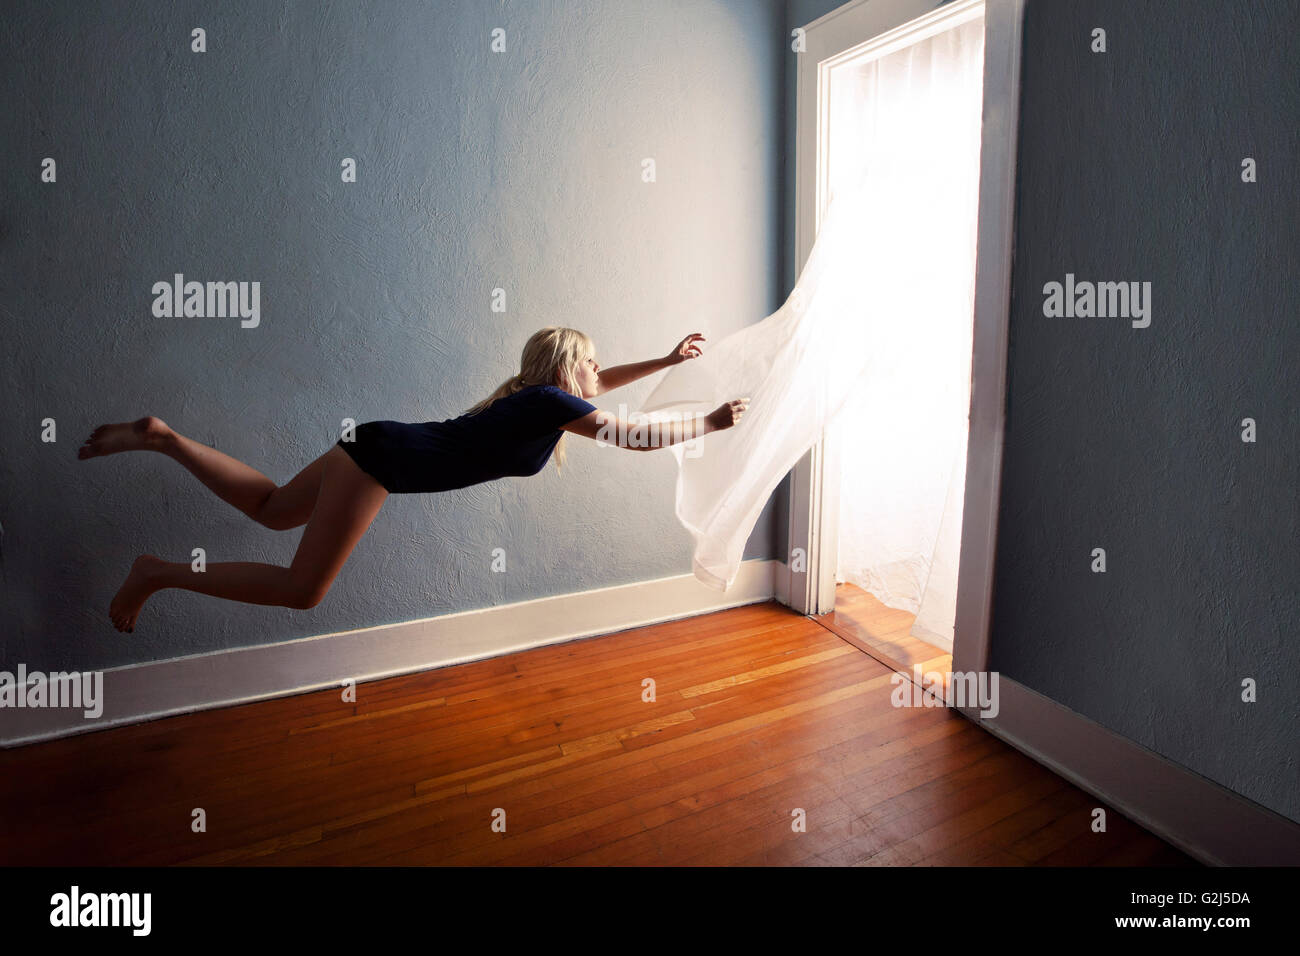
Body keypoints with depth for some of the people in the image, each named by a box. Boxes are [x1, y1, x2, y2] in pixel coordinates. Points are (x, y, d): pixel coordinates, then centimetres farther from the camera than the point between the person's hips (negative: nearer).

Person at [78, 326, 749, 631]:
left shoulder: (533, 393, 12)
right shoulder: (553, 402, -13)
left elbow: (597, 383, 29)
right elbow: (637, 436, -10)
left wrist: (667, 361, 28)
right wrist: (710, 424, 2)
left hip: (377, 448, 9)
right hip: (383, 461, -9)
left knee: (270, 509, 25)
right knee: (301, 590, -2)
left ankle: (161, 438, 21)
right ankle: (157, 574, 5)